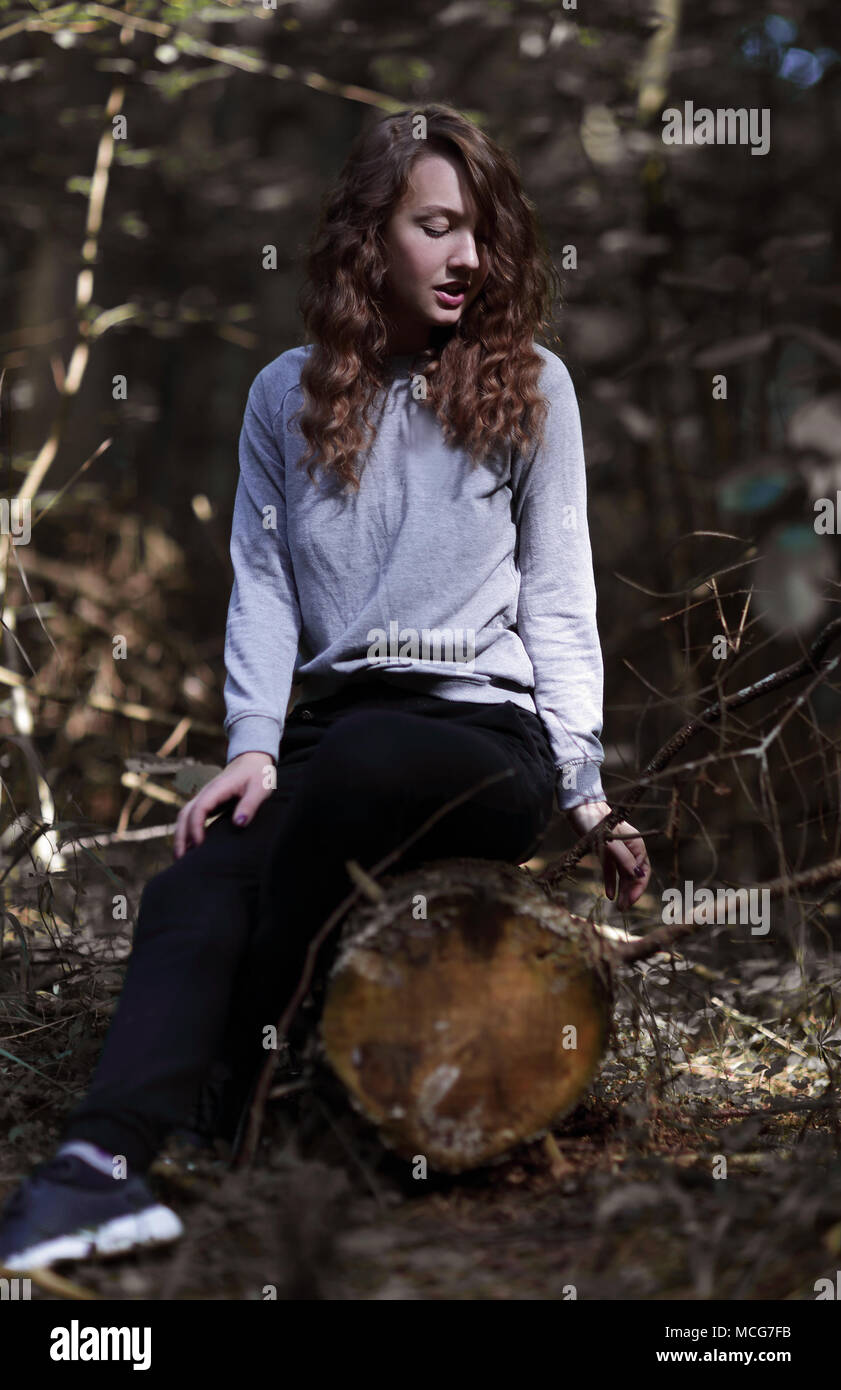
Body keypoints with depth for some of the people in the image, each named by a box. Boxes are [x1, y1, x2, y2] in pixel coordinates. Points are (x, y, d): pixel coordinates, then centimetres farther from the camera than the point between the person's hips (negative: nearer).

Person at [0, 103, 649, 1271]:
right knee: (193, 890, -28)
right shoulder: (287, 396, 15)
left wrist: (585, 789, -2)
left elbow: (557, 601, 7)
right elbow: (262, 584, 11)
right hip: (328, 726, 3)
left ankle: (223, 1116, -23)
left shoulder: (529, 387, 9)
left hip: (483, 729, -2)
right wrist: (253, 742, -6)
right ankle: (108, 1165, -43)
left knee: (350, 768, -37)